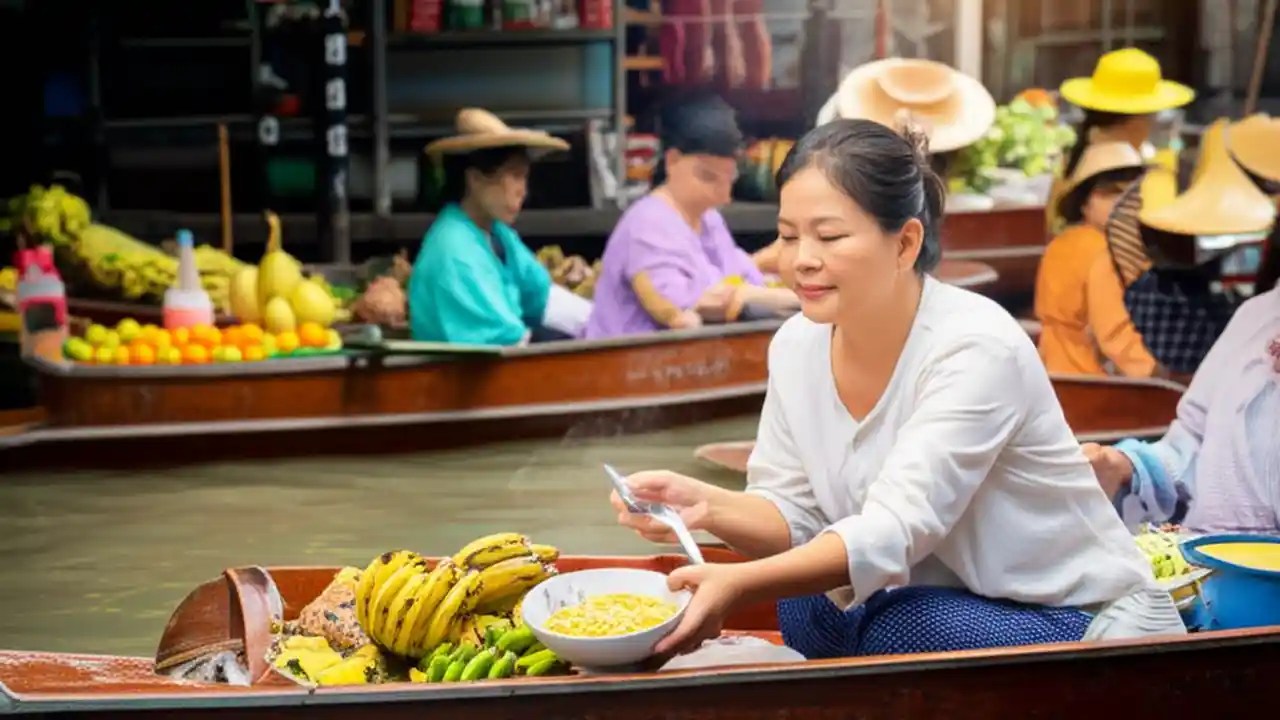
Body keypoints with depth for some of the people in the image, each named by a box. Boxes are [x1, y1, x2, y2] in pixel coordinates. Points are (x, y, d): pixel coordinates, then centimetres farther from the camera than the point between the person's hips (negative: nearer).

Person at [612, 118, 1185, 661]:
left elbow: (895, 531, -33)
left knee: (898, 629, -30)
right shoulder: (797, 345, -4)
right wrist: (707, 506, -23)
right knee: (806, 611, -20)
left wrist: (738, 585, -47)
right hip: (944, 607, 6)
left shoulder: (975, 349, -25)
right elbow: (792, 516, -1)